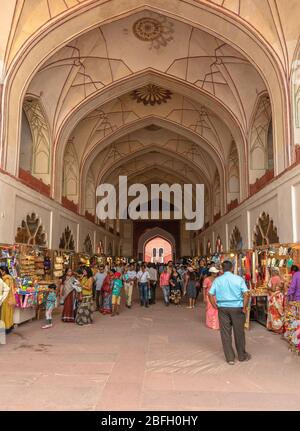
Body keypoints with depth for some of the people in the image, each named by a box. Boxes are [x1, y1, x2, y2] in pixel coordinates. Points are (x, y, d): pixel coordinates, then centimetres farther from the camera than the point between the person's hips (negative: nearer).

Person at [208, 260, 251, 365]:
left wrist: (215, 306, 4)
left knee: (225, 333, 8)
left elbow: (210, 294, -4)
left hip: (222, 308, 1)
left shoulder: (217, 280, 0)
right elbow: (246, 294, -12)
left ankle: (230, 358, 15)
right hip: (237, 308, -1)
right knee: (239, 332, 13)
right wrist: (244, 307, -5)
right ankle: (242, 355, 28)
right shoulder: (239, 279, -4)